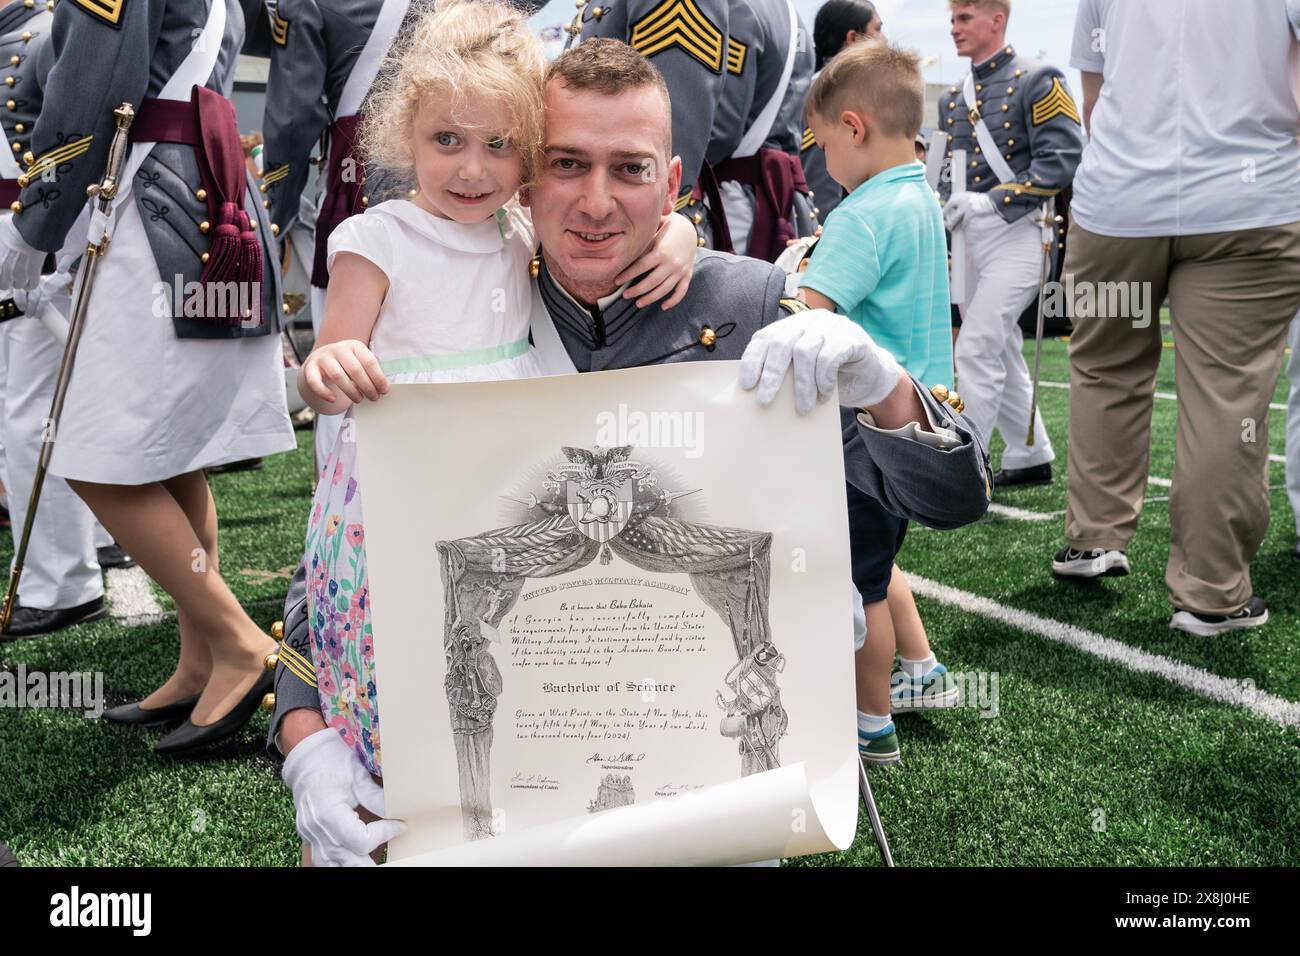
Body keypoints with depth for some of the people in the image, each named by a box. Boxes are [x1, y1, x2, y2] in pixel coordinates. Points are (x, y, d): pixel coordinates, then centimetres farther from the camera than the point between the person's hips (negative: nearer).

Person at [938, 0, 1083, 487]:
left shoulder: (1037, 81, -7)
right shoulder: (953, 99, 14)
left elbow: (1062, 159, -15)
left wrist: (991, 202, -21)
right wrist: (950, 201, -1)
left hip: (1019, 233, -8)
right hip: (972, 237, 8)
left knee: (976, 351, -13)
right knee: (1002, 354, 13)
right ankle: (1031, 458, 26)